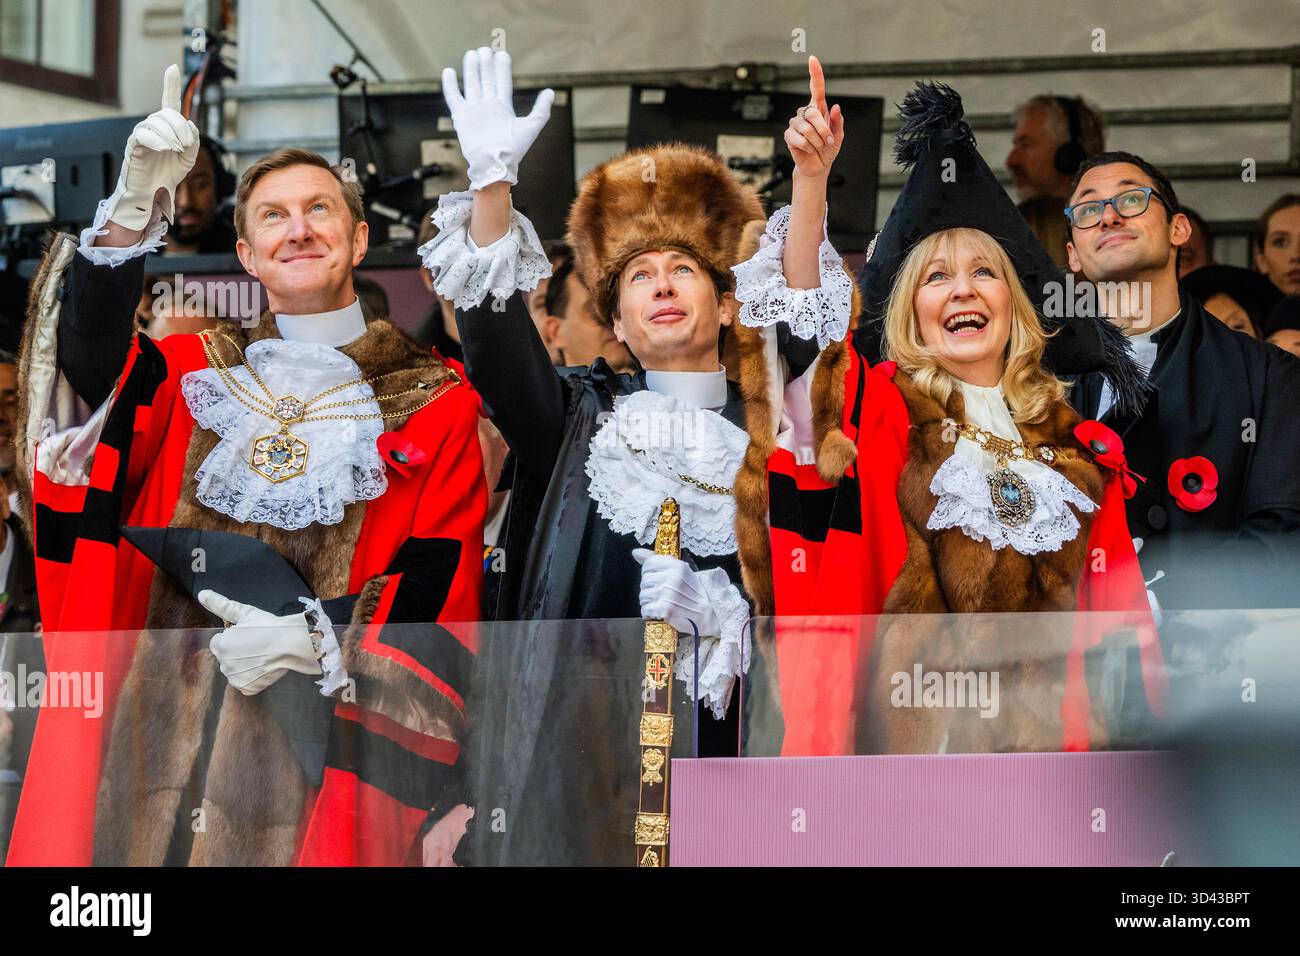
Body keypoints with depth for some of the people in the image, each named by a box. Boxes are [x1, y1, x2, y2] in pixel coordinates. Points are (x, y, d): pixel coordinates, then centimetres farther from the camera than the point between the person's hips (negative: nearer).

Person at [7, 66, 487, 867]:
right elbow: (93, 356, -8)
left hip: (324, 722, -2)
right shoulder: (201, 371, 13)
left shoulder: (433, 402, 5)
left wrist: (319, 635, -16)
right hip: (162, 704, 3)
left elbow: (441, 580, -1)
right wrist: (136, 204, -23)